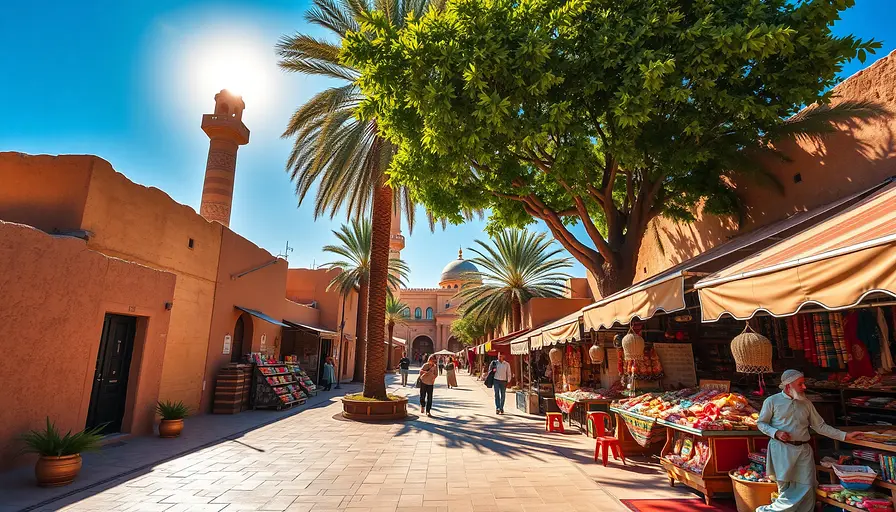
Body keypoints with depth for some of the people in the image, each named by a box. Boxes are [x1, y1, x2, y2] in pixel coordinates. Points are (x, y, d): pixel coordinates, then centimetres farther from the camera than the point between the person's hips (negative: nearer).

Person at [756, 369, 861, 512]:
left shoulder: (806, 403, 13)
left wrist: (844, 435, 8)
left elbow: (820, 426, 16)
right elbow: (761, 423, 3)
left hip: (803, 450, 5)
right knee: (785, 487, -5)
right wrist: (776, 433, -13)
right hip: (782, 448, -5)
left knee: (806, 488, 1)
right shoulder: (772, 401, -1)